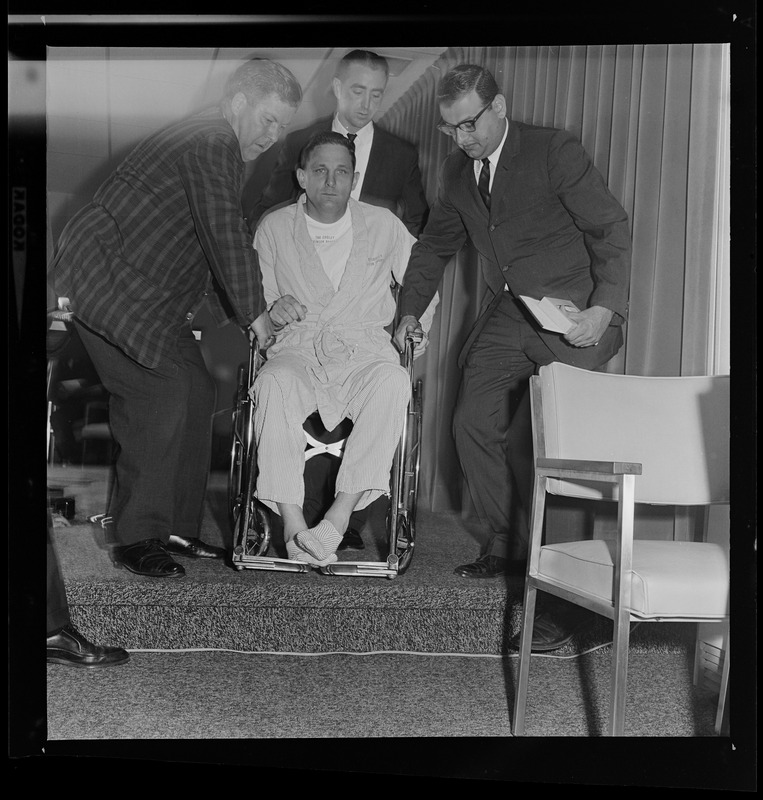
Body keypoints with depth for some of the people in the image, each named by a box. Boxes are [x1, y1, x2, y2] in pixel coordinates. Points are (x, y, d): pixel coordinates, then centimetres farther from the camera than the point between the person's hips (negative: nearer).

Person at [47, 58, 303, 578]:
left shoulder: (220, 147, 18)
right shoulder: (213, 144, -16)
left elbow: (230, 241, 19)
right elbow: (226, 237, -21)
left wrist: (264, 308, 11)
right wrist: (254, 313, -12)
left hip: (151, 293, 11)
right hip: (110, 285, -11)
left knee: (196, 394, 7)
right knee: (161, 396, -13)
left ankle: (177, 528, 15)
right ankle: (137, 539, -3)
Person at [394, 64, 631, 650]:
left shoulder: (555, 151, -11)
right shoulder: (457, 171, 8)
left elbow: (613, 230, -11)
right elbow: (436, 245, 22)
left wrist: (605, 307, -23)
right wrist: (411, 311, 14)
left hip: (575, 312, -7)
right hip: (509, 312, 7)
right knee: (474, 423, -1)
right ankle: (508, 547, 18)